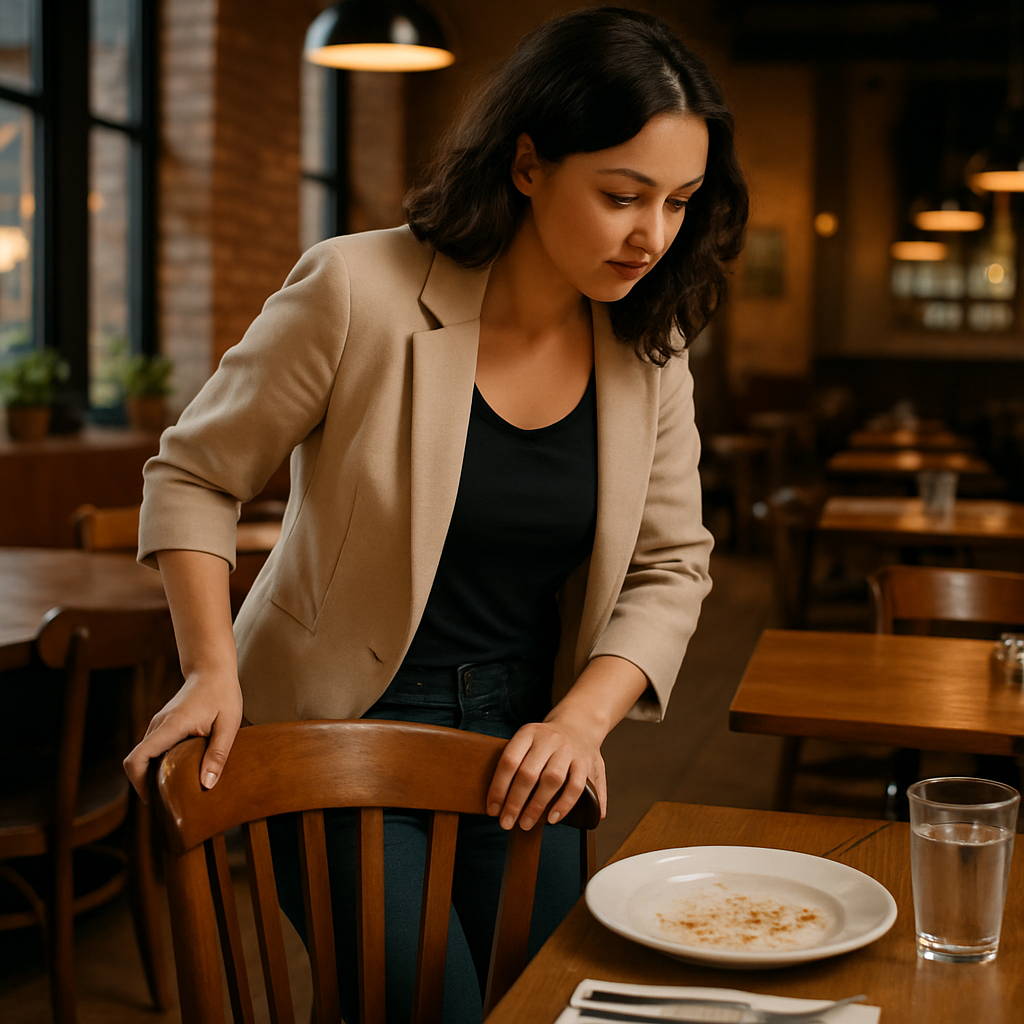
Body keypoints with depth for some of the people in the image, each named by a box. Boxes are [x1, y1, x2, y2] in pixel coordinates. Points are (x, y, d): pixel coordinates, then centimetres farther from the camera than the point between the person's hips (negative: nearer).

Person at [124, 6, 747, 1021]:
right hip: (338, 736, -4)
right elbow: (192, 477, -7)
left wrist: (582, 717, -12)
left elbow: (669, 567, 2)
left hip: (517, 750, 5)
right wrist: (213, 669, -18)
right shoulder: (357, 291, -19)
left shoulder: (648, 349, -4)